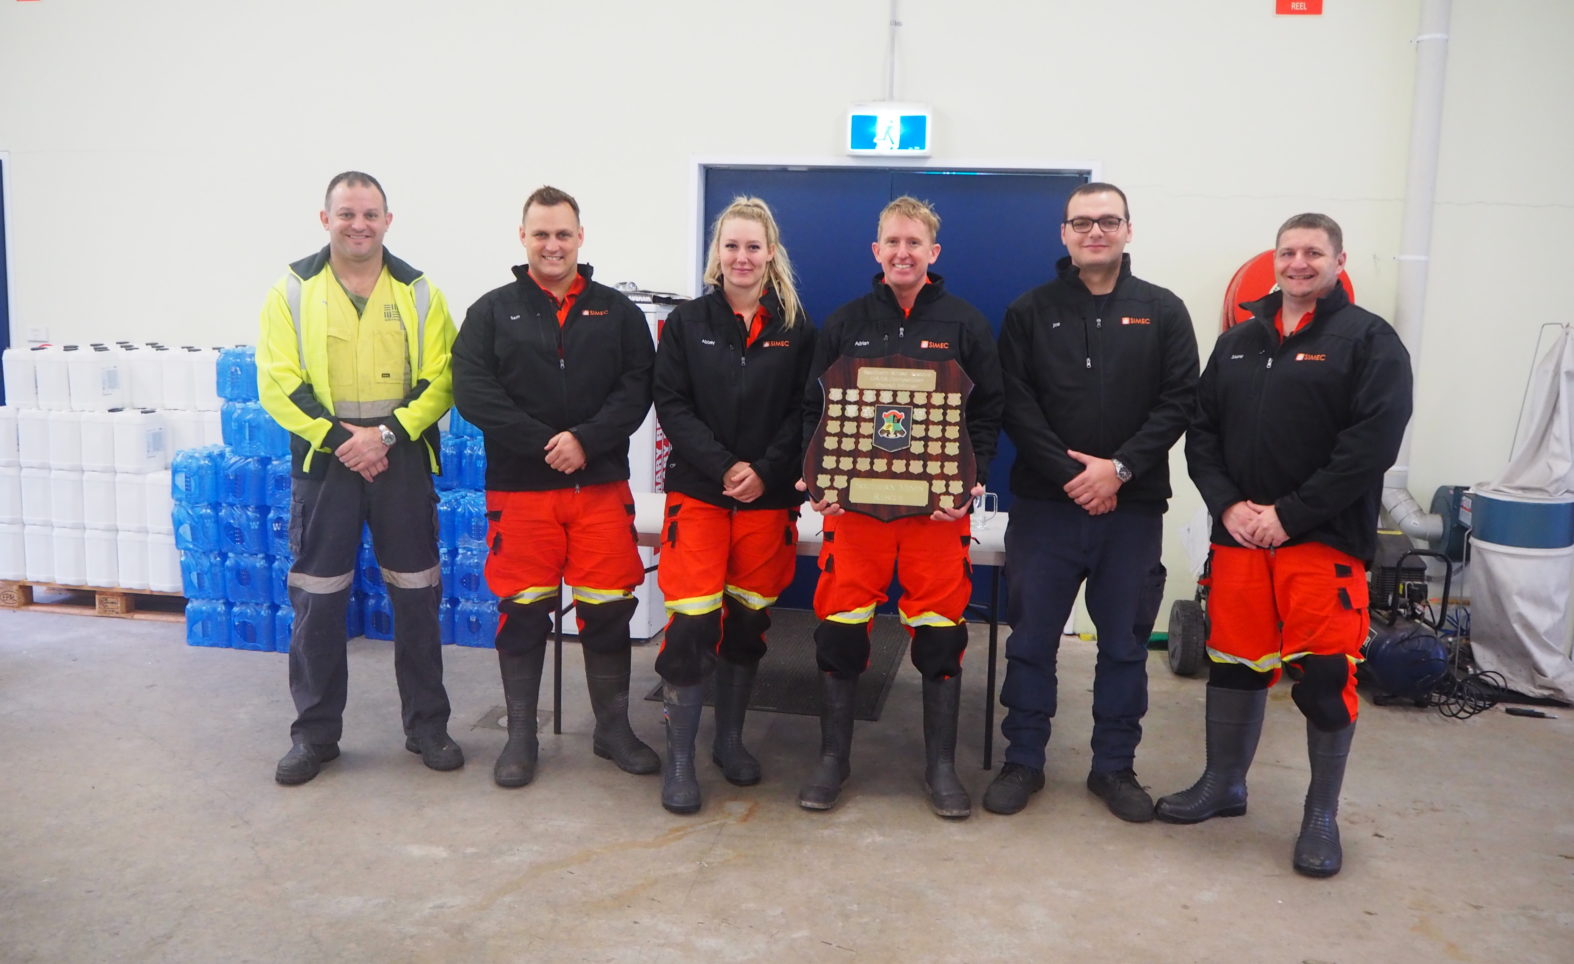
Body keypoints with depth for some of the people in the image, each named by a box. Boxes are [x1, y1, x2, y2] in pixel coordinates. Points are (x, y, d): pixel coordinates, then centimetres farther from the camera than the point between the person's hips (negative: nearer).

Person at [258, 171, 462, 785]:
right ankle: (315, 734, 19)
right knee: (317, 599, 4)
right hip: (323, 459, 0)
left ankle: (427, 727, 20)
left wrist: (387, 433, -14)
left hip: (403, 458, 1)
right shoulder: (293, 291, 3)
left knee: (417, 596, 6)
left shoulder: (420, 294, 5)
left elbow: (440, 381, -2)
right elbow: (278, 384, -3)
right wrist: (338, 438, -14)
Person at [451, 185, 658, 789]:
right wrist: (543, 443, -14)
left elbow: (637, 388, -1)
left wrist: (586, 440, -15)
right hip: (519, 489, 0)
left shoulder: (617, 312, 10)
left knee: (609, 608, 4)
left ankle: (613, 727, 21)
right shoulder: (493, 311, 7)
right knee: (522, 610, 5)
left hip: (601, 485, 1)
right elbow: (473, 391, -5)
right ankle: (521, 734, 19)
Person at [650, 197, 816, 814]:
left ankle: (730, 739, 28)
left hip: (769, 499, 2)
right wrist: (723, 467, -14)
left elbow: (803, 413, 1)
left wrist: (765, 472, -12)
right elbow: (672, 406, -4)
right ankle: (678, 758, 6)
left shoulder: (796, 330, 5)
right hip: (697, 492, -1)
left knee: (749, 621, 10)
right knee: (692, 624, -8)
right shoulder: (687, 323, 4)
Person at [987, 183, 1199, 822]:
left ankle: (1114, 766, 24)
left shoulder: (1163, 313, 6)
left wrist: (1118, 469, -14)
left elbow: (1178, 402, -2)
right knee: (1031, 640, 6)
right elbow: (1016, 406, -4)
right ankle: (1023, 761, 20)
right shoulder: (1030, 312, 5)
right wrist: (1071, 475, -13)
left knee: (1125, 644, 9)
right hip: (1045, 504, 0)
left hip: (1133, 508, 1)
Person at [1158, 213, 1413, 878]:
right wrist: (1227, 504, -6)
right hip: (1238, 537, 5)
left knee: (1327, 674, -1)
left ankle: (1321, 816, 17)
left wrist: (1290, 515, -16)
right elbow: (1202, 430, 11)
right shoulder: (1238, 342, 14)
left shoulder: (1369, 341, -2)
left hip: (1325, 541, -4)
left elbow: (1372, 443, -13)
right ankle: (1223, 785, 31)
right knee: (1234, 662, 13)